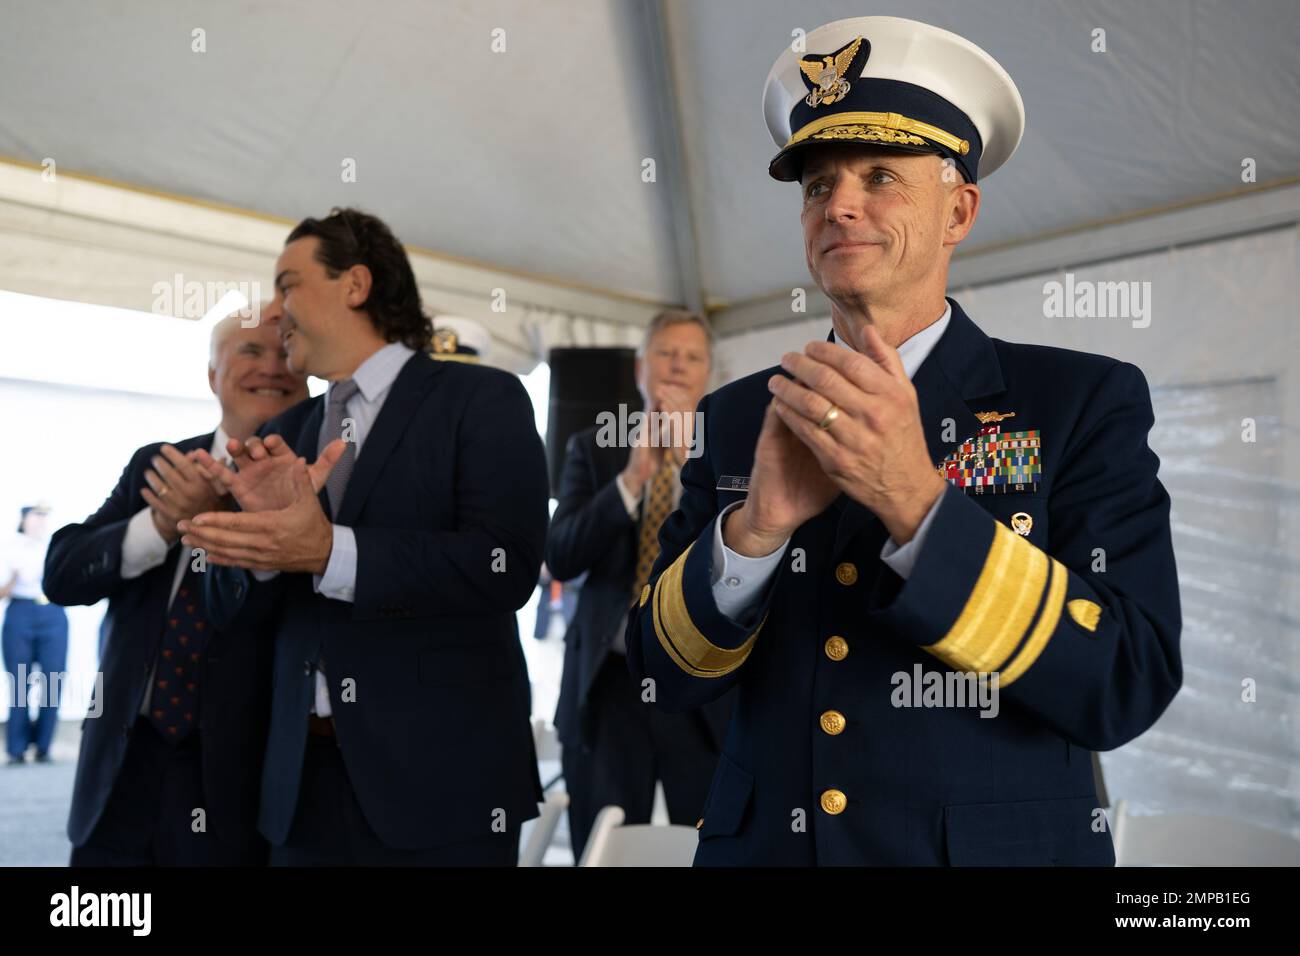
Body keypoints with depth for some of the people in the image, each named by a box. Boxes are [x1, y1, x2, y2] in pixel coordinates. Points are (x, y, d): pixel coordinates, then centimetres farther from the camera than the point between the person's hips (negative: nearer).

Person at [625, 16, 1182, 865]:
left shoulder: (1083, 403, -9)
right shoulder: (741, 418, -2)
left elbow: (1129, 687, -16)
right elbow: (669, 670, -5)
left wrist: (918, 502, -28)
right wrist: (756, 524, -24)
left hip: (1003, 844, -2)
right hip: (763, 840, 3)